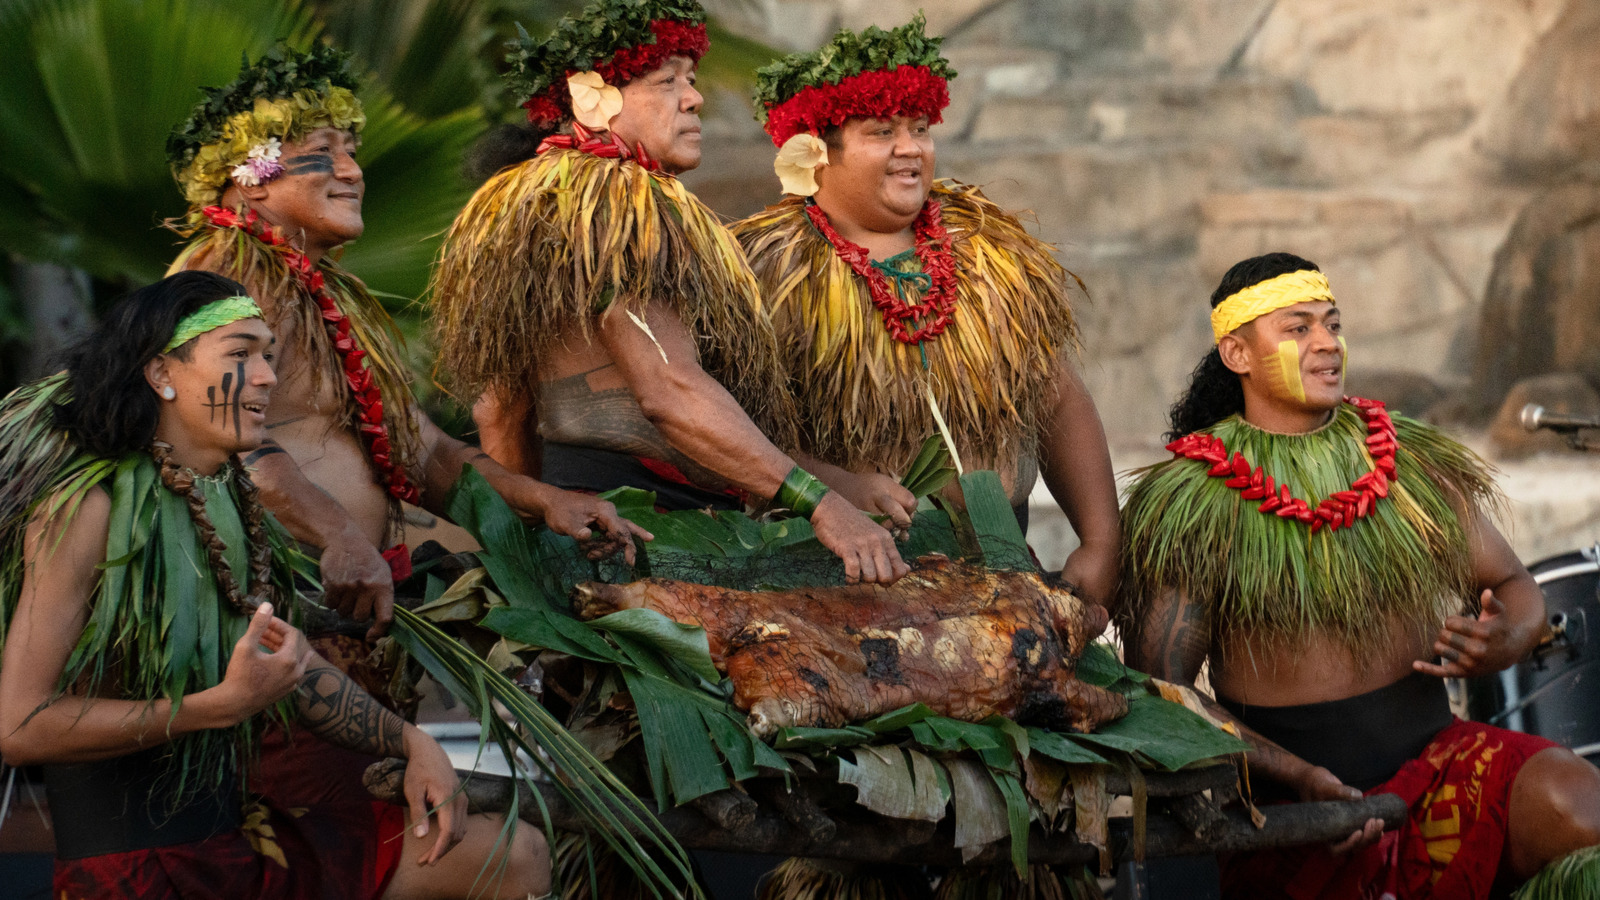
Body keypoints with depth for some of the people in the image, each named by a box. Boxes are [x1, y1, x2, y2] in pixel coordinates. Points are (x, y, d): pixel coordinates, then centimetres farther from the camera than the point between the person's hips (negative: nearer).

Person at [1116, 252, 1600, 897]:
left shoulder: (1418, 461, 8)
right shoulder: (1188, 503, -5)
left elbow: (1515, 589, 18)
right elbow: (1160, 687, -8)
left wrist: (1500, 644, -9)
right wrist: (1299, 778, -19)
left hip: (1434, 754, 3)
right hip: (1289, 809, -3)